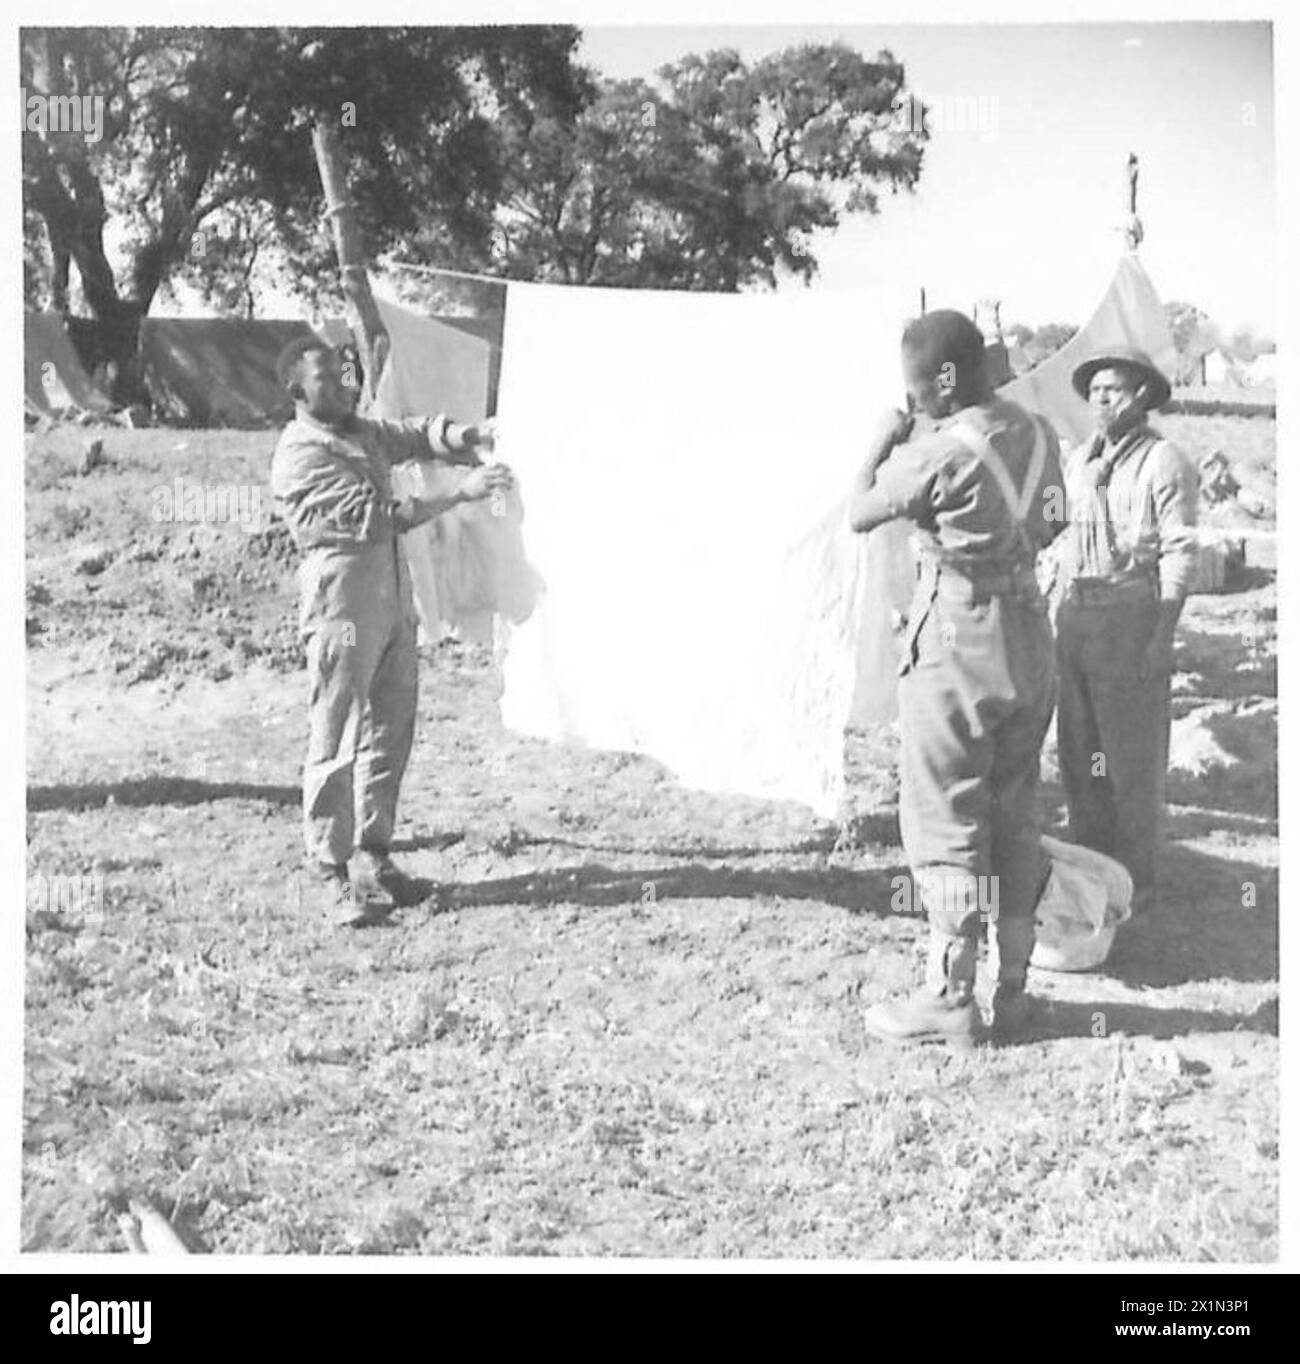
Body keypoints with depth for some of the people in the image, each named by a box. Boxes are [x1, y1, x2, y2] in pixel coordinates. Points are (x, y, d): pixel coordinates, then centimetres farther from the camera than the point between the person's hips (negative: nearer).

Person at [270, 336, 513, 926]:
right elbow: (376, 516, -19)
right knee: (336, 744, -2)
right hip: (342, 613, -8)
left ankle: (371, 858, 23)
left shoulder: (361, 431, 15)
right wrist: (460, 493, -21)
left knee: (389, 734, 12)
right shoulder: (299, 457, -12)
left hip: (394, 605, 9)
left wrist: (466, 436, -10)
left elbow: (416, 435, 14)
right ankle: (326, 869, 7)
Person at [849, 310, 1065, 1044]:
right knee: (1016, 816, 14)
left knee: (944, 822, 3)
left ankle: (949, 1001, 10)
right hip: (1030, 636, 7)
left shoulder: (940, 451, -18)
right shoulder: (1038, 434, 4)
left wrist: (884, 441, 6)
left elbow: (861, 514, -7)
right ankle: (1012, 991, 23)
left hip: (957, 648, -7)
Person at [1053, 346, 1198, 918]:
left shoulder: (1165, 463, -8)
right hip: (1075, 615, 7)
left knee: (1132, 757, -1)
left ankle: (1135, 882, 10)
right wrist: (1060, 613, 16)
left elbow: (1180, 553, -11)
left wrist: (1163, 635, -17)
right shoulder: (1079, 460, 15)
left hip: (1131, 621, -7)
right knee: (1077, 752, 13)